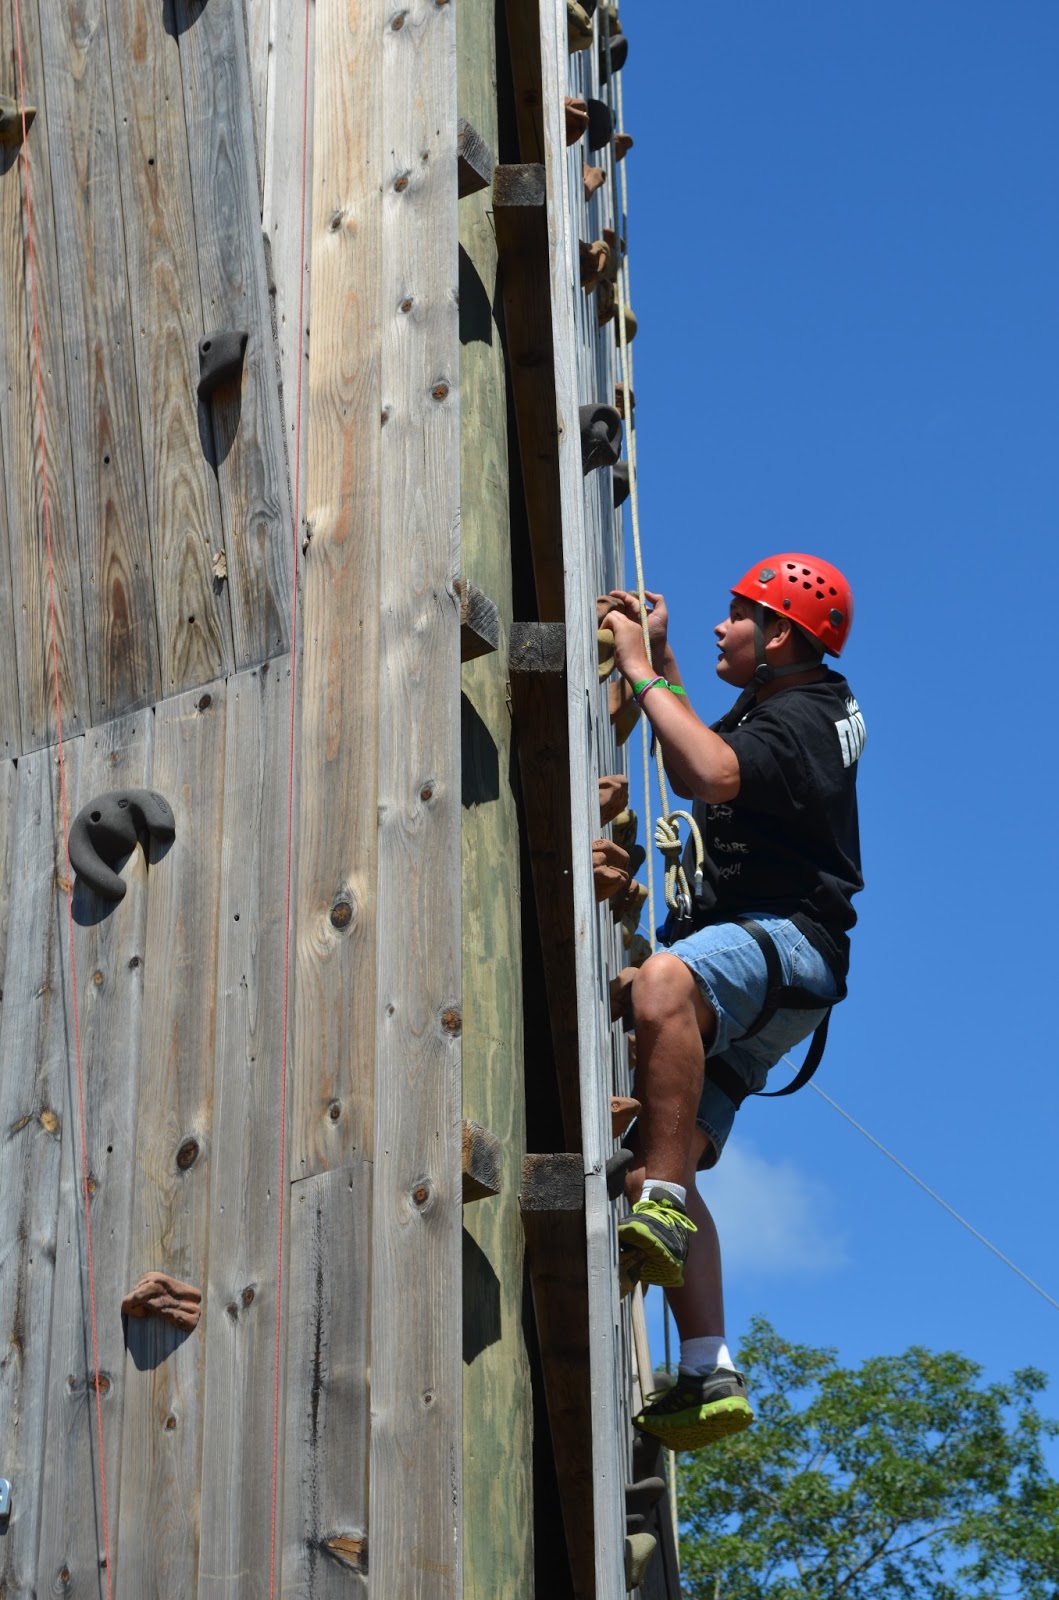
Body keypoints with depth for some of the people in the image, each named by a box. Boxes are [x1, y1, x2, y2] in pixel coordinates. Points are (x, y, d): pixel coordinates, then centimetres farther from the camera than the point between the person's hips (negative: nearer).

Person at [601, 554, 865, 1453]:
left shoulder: (806, 718, -7)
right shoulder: (776, 707, 24)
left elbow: (716, 774, -28)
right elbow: (692, 776, 40)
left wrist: (643, 672, -16)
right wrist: (662, 660, 30)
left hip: (784, 944, -10)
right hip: (736, 967, 10)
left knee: (661, 986, -42)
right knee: (669, 1166, 0)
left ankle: (663, 1205, -43)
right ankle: (710, 1376, -4)